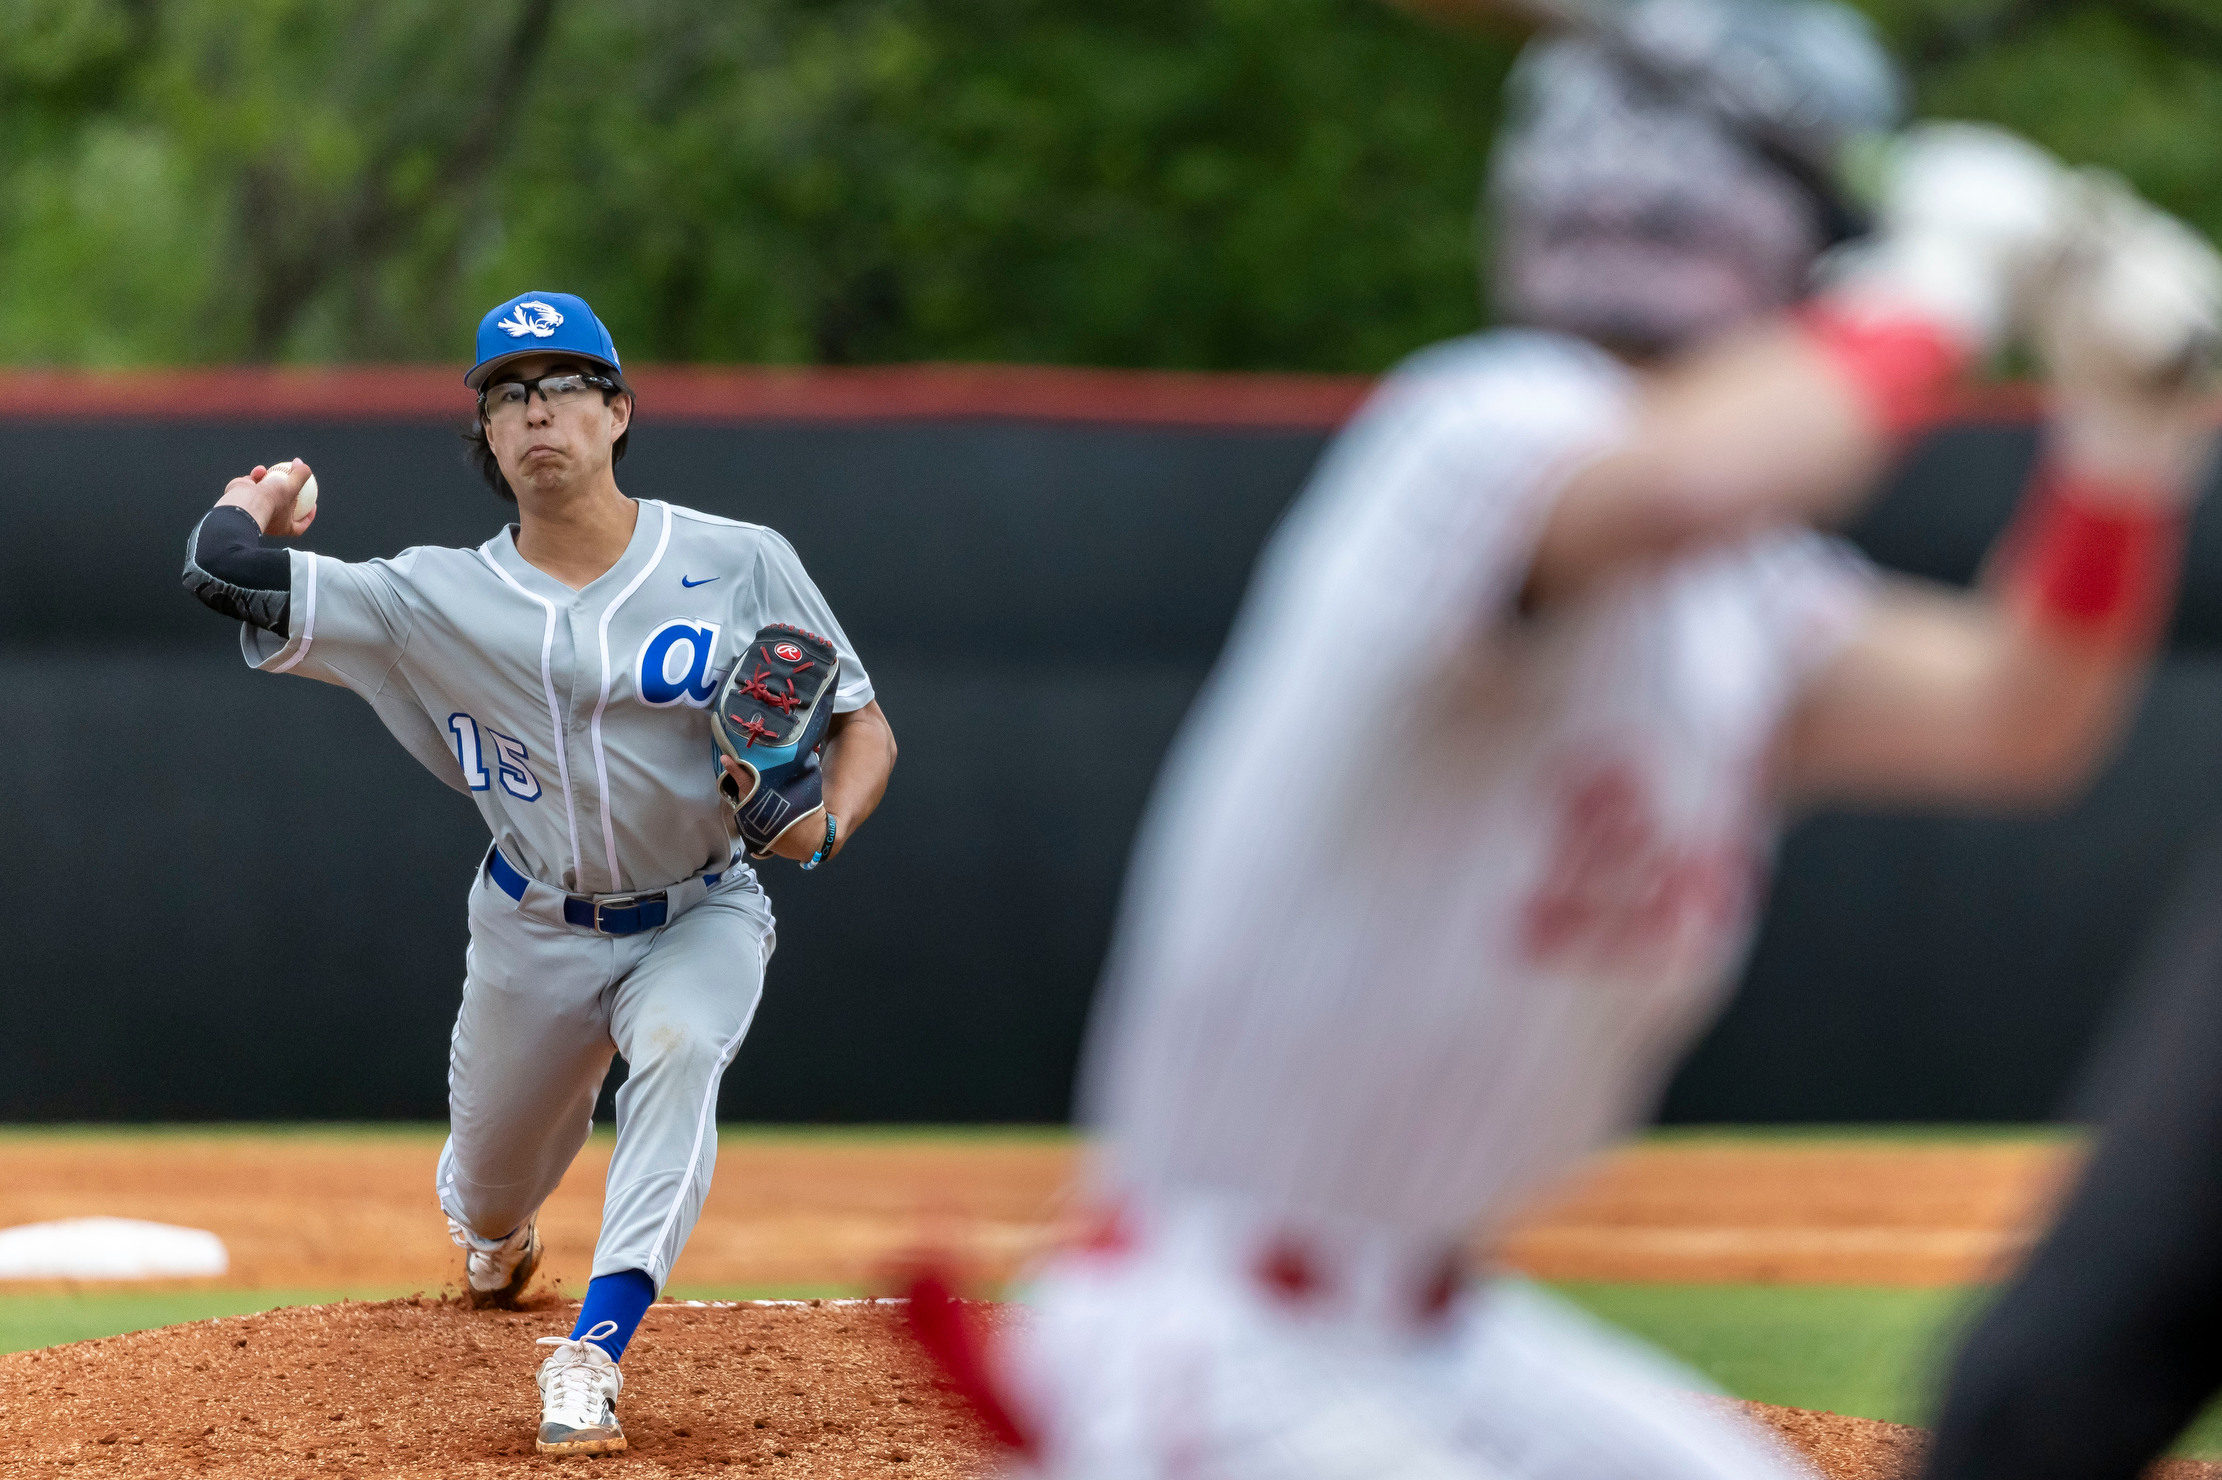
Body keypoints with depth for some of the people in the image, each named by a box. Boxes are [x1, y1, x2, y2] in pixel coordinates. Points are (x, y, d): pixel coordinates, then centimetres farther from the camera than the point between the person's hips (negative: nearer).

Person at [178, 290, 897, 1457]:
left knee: (677, 1049, -35)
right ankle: (493, 1235, 58)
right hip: (534, 934, 2)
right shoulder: (440, 599, -13)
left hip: (698, 917, -2)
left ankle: (590, 1358, -38)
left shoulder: (738, 566, -12)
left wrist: (824, 826, -27)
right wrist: (263, 497, 2)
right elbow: (224, 571, -20)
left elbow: (863, 724, -7)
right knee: (488, 1188, 16)